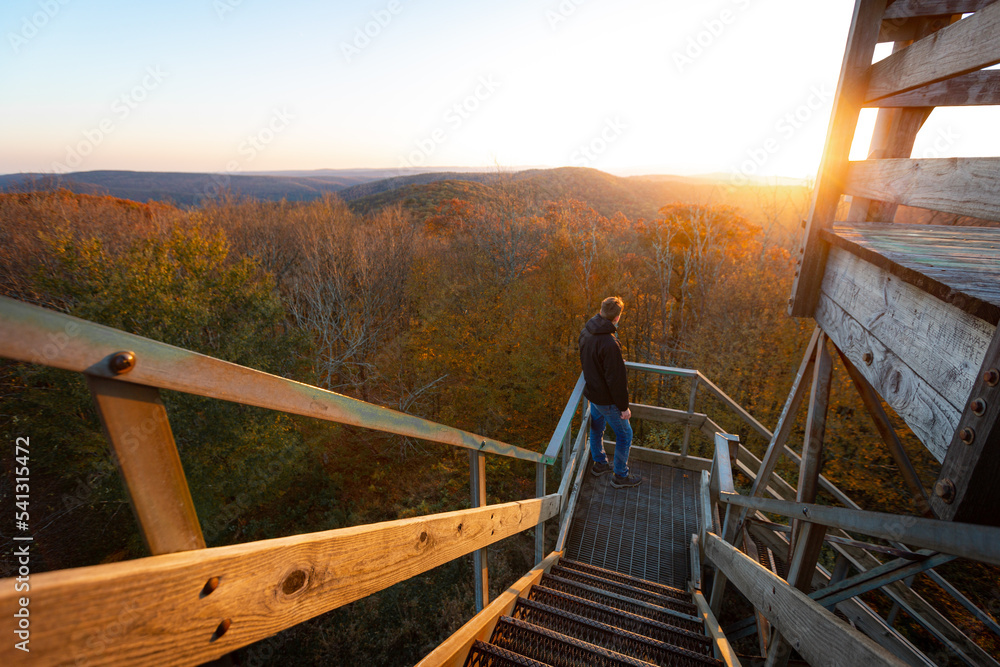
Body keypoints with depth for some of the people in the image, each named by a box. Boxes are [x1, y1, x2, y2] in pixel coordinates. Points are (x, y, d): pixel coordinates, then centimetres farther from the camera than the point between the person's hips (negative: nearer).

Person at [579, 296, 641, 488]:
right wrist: (624, 407, -14)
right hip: (606, 399, -8)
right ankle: (620, 476, 27)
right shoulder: (610, 344, -33)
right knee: (624, 435, 12)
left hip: (591, 391, 8)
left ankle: (599, 463, 46)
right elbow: (616, 380, -26)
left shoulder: (586, 332, -5)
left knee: (597, 428, 25)